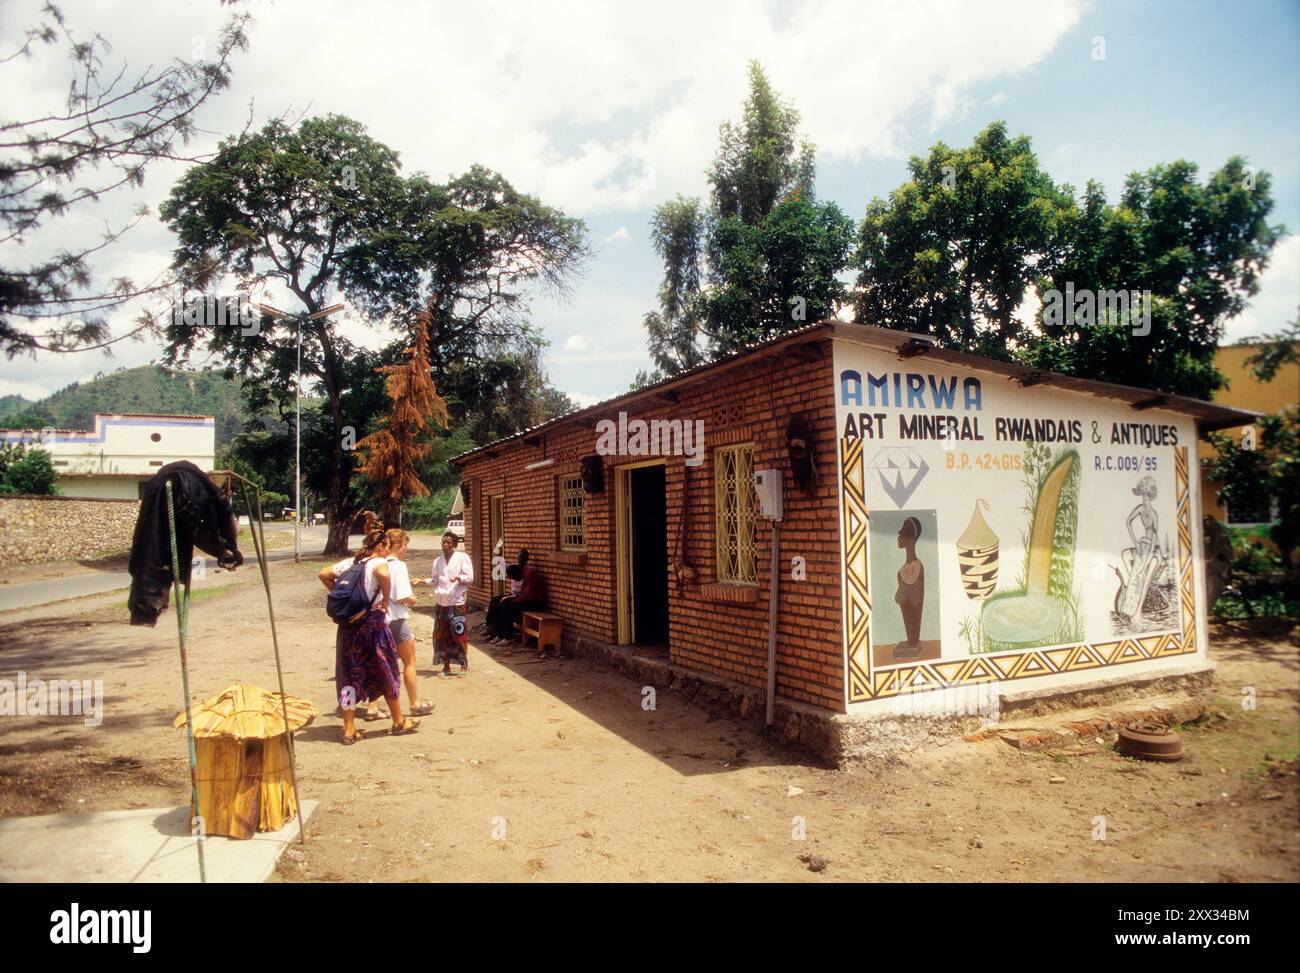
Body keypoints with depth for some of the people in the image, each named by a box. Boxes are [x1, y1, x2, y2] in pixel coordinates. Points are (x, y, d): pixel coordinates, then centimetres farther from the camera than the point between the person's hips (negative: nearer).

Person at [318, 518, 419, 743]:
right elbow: (384, 575, -33)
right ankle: (399, 722, 24)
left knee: (349, 676, 9)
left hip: (348, 625, 6)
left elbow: (323, 574, 11)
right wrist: (385, 601, -19)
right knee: (387, 673, 11)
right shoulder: (378, 562, -10)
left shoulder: (349, 562, 9)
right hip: (373, 623, -5)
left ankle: (349, 730, 12)